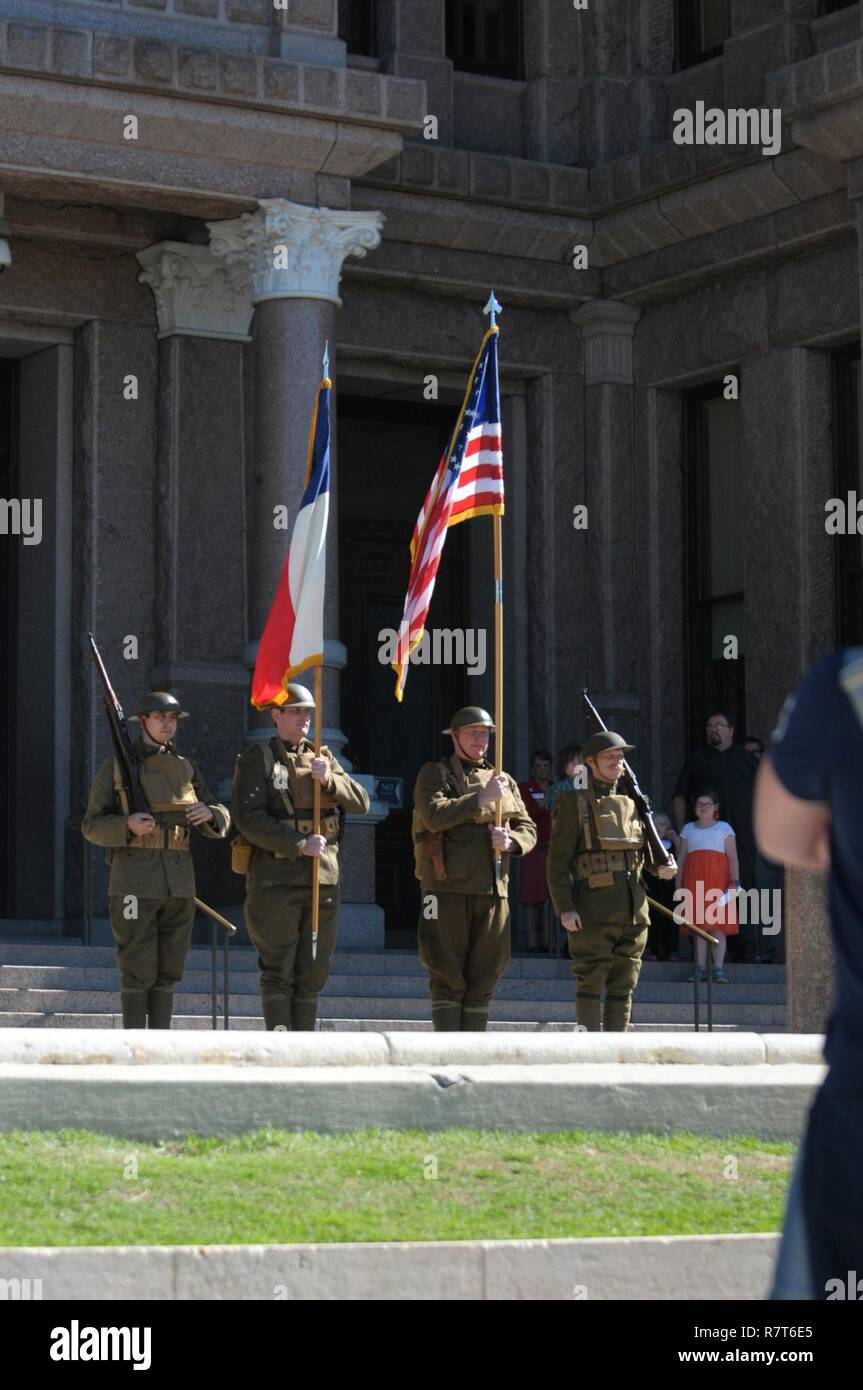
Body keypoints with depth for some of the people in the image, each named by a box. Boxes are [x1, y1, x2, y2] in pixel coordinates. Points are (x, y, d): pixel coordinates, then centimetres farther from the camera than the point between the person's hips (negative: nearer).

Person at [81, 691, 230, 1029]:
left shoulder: (185, 768, 13)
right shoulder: (116, 767, 1)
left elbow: (220, 823, 14)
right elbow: (92, 825, 0)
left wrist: (208, 813, -11)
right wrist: (128, 825, -20)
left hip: (178, 882, 5)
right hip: (134, 881, -5)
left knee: (168, 970, 7)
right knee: (138, 972, -5)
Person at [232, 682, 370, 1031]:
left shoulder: (322, 757, 16)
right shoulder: (257, 759, -1)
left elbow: (361, 803, 8)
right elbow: (249, 819, -12)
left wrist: (329, 778, -10)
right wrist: (300, 844, -18)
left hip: (324, 879, 5)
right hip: (276, 881, -5)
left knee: (313, 972, 7)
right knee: (278, 972, -3)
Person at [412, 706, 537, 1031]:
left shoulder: (504, 781, 20)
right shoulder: (434, 773, 6)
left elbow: (528, 829, 16)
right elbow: (434, 815, -13)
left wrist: (510, 841, -7)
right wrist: (481, 798, -16)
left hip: (493, 889, 5)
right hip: (448, 887, -5)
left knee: (484, 978, 5)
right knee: (447, 978, -5)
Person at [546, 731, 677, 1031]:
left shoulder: (632, 803, 17)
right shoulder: (573, 804, 0)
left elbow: (645, 852, 25)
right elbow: (557, 862, -5)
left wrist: (662, 868, 2)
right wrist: (565, 908, -14)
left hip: (634, 913, 6)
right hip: (594, 913, -6)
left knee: (623, 988, 7)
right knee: (591, 985, -5)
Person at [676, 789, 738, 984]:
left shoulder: (724, 828, 11)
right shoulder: (688, 829, 18)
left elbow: (732, 856, 4)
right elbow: (681, 857, 16)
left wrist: (734, 880, -8)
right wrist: (678, 884, 8)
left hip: (718, 880, -2)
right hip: (694, 879, 2)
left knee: (718, 923, -9)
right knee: (698, 923, -3)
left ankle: (718, 968, -12)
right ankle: (700, 967, -2)